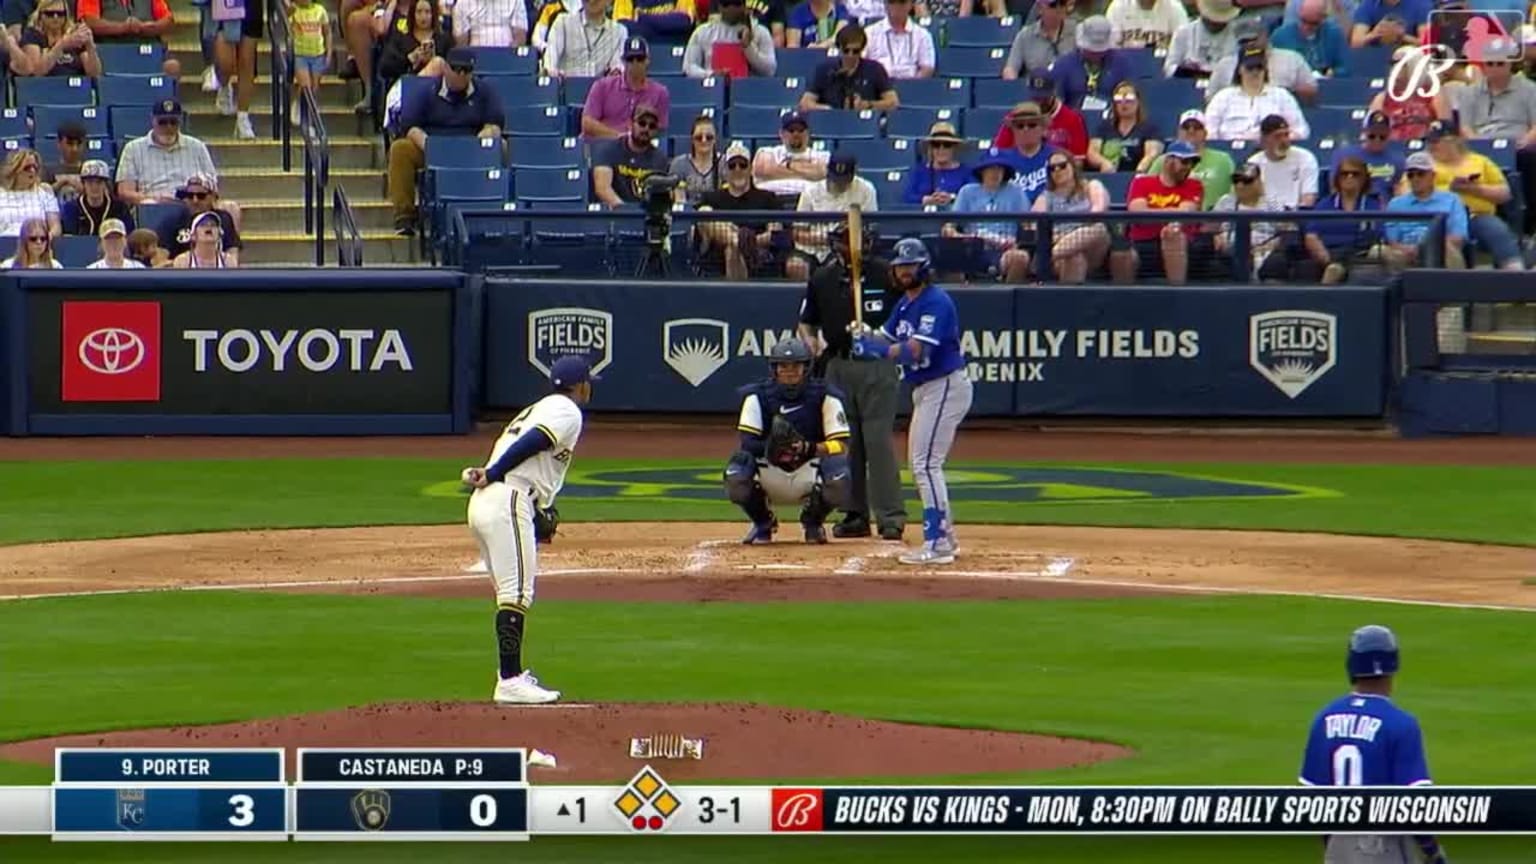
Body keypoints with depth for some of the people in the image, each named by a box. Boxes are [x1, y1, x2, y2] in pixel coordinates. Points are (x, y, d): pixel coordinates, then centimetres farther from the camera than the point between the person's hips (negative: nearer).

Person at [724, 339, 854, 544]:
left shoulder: (824, 396, -7)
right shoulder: (758, 396, -6)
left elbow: (842, 445, -15)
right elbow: (747, 443, -16)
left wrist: (810, 448, -34)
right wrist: (769, 446, -37)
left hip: (808, 474, 0)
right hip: (769, 475, 0)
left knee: (839, 479, -33)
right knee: (735, 478, -32)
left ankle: (813, 522, 4)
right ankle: (762, 523, 4)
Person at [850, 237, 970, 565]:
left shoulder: (936, 302, -17)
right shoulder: (905, 303, 13)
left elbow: (916, 350, -27)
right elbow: (886, 339, 12)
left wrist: (877, 350, -30)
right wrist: (867, 337, -9)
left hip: (945, 387, -11)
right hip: (924, 389, 11)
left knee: (926, 463, -14)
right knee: (919, 464, 17)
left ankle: (937, 544, -16)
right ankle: (945, 536, 24)